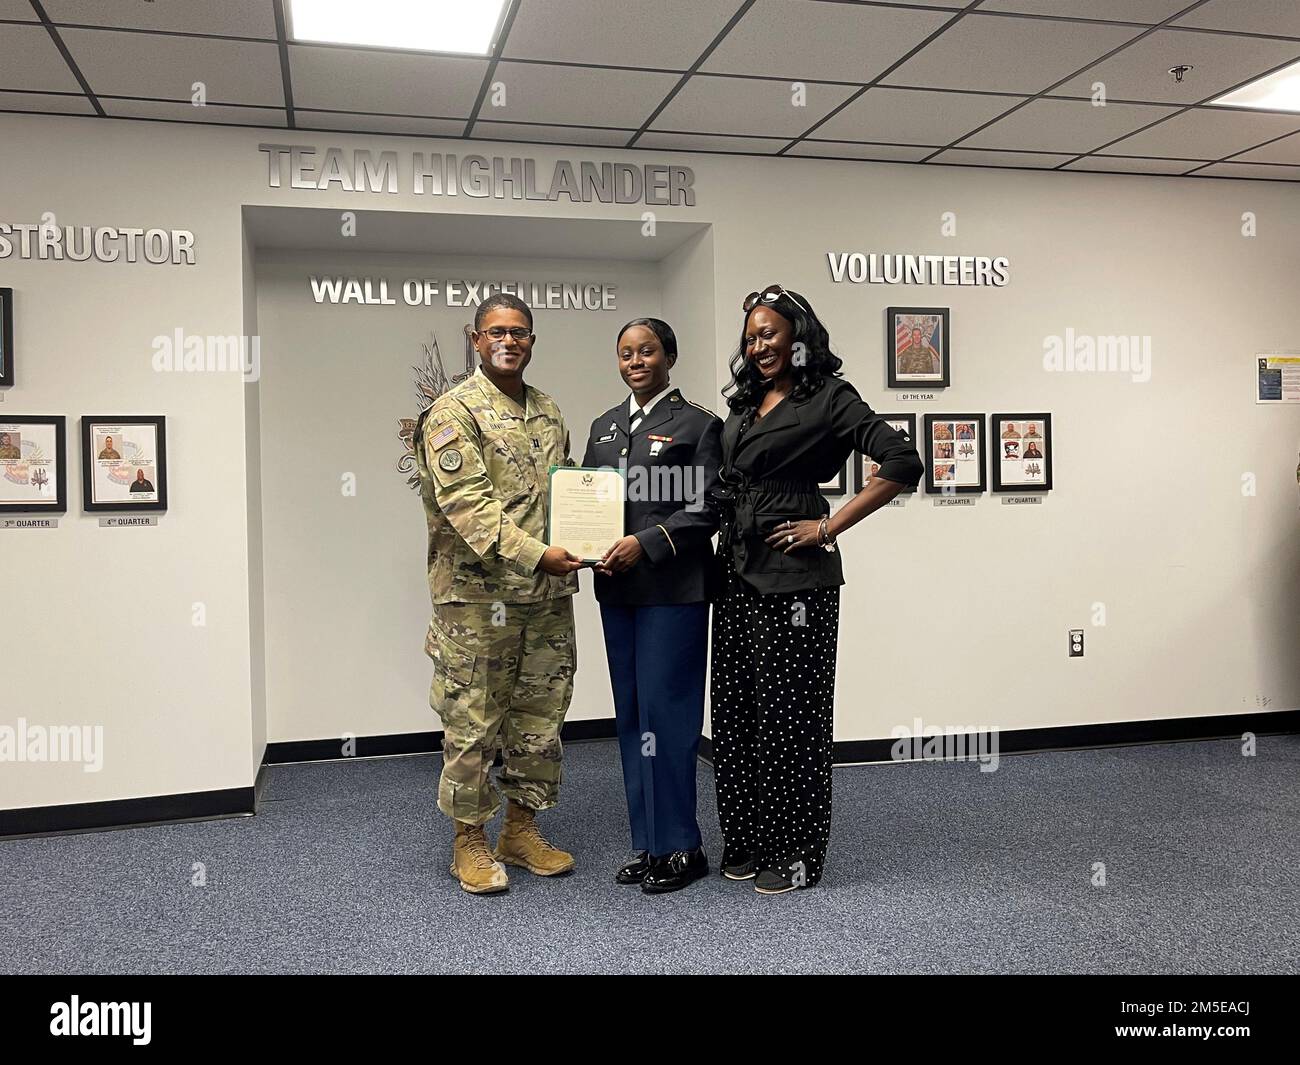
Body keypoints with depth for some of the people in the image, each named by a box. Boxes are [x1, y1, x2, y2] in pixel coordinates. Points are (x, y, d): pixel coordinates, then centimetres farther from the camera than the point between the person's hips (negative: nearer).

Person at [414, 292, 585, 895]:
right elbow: (467, 504, -18)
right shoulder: (455, 412, -7)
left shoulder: (548, 413, 15)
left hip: (548, 596, 7)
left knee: (540, 717, 12)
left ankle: (521, 829, 27)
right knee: (473, 722, 2)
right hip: (477, 596, -6)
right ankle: (470, 840, 18)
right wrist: (534, 554, -25)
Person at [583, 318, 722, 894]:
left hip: (673, 589, -6)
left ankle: (680, 846, 8)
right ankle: (647, 843, 21)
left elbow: (706, 509, -9)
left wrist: (646, 543, -17)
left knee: (665, 711, -5)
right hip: (616, 588, 6)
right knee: (631, 714, 10)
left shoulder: (697, 424, -2)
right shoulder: (604, 427, 16)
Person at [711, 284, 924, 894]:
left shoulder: (829, 398, -5)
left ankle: (795, 855, 14)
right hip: (737, 573, 7)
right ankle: (746, 841, 24)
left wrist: (830, 527, -14)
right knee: (735, 709, 10)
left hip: (793, 578, -7)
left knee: (788, 714, 0)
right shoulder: (744, 404, 16)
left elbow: (903, 462, -15)